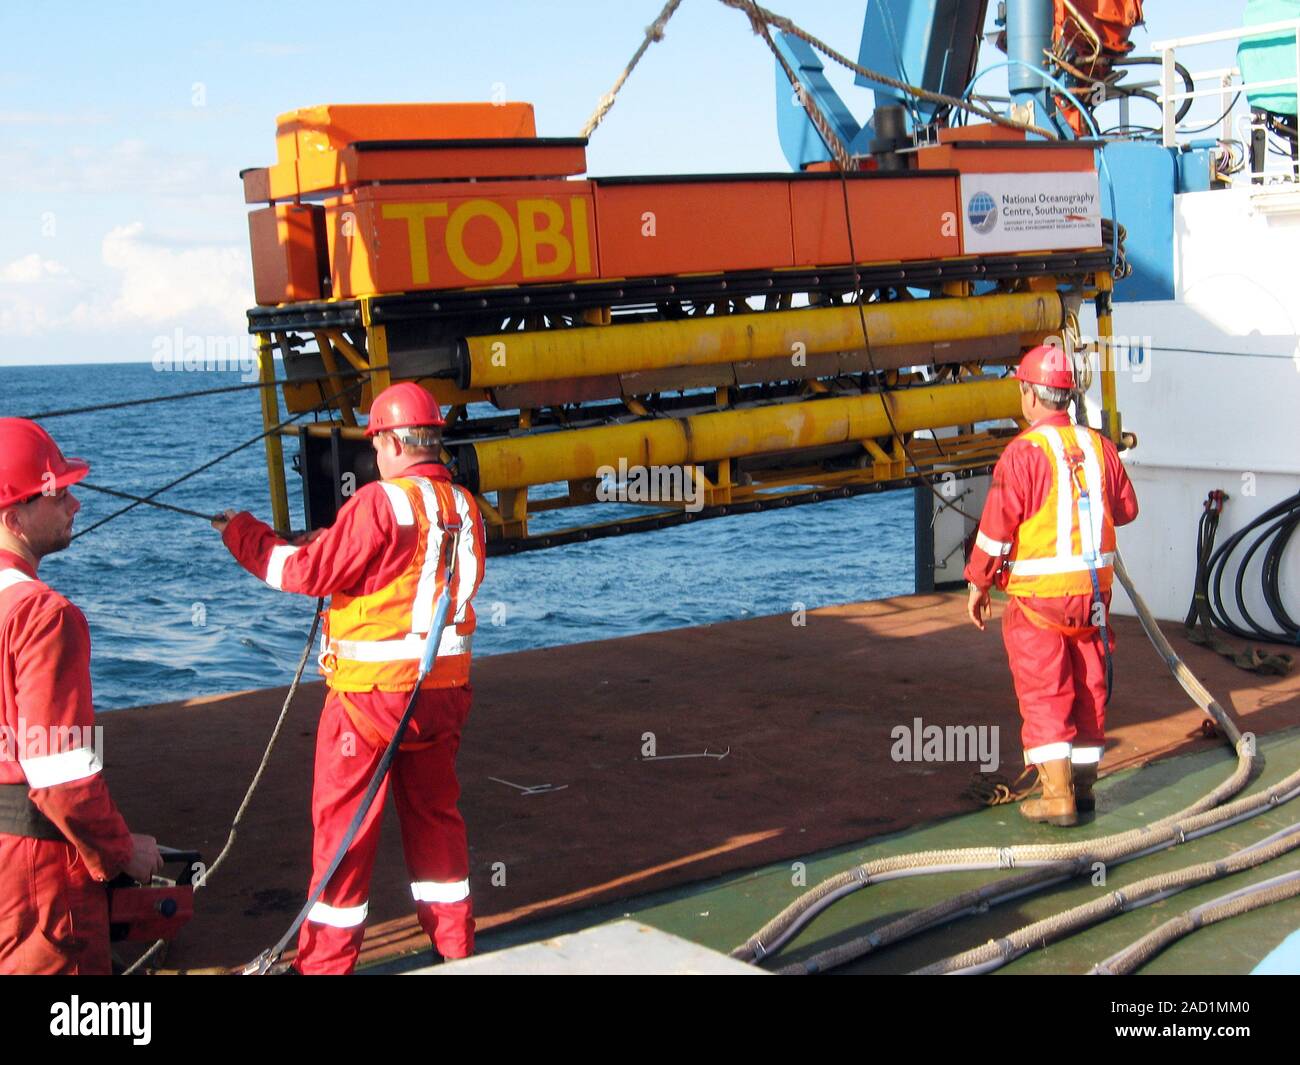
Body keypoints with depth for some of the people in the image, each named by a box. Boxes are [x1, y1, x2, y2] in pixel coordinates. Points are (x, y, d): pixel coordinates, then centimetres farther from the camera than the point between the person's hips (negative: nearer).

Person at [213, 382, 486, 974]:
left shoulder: (380, 502, -16)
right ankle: (453, 939, 28)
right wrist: (335, 546, 19)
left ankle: (325, 960, 12)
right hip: (444, 687, 6)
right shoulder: (463, 508, 5)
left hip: (371, 691, -6)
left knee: (342, 821, 5)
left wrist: (245, 536, 1)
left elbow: (309, 573, -14)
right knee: (434, 809, 20)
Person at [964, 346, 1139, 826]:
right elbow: (1127, 509, 15)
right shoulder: (1099, 447, 3)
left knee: (1043, 692, 0)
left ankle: (1057, 796, -1)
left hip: (1039, 591, -6)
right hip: (1094, 587, 6)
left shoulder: (1024, 452, -15)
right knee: (1088, 686, 15)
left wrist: (978, 584, -3)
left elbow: (996, 527, -14)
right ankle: (1083, 785, 25)